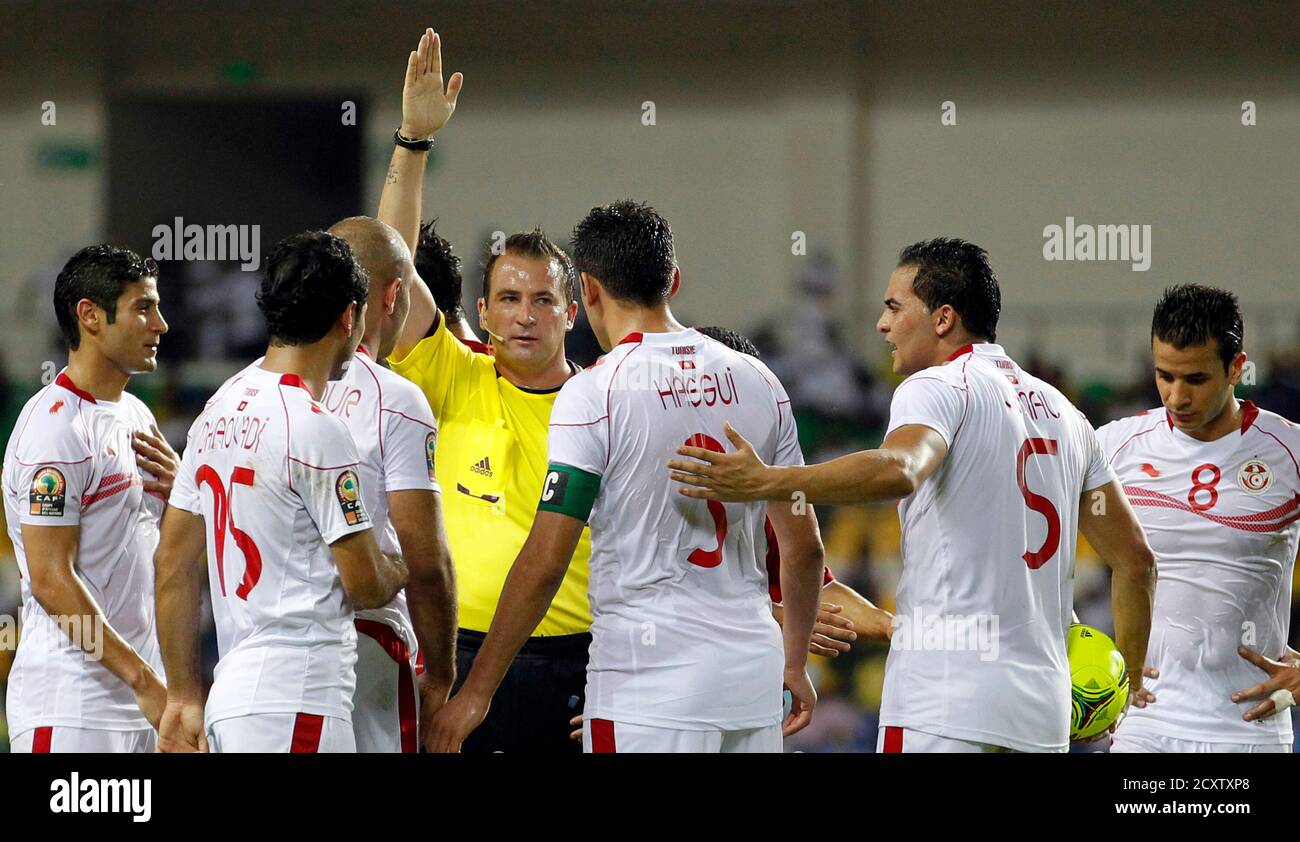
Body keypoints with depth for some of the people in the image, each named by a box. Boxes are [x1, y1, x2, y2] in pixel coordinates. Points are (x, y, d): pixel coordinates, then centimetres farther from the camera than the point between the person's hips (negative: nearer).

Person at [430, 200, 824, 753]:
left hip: (648, 682, -6)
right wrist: (795, 664, 26)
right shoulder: (758, 381, 8)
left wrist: (477, 691, -7)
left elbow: (545, 562, -12)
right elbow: (804, 546, 13)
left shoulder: (593, 393, -9)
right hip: (754, 674, 6)